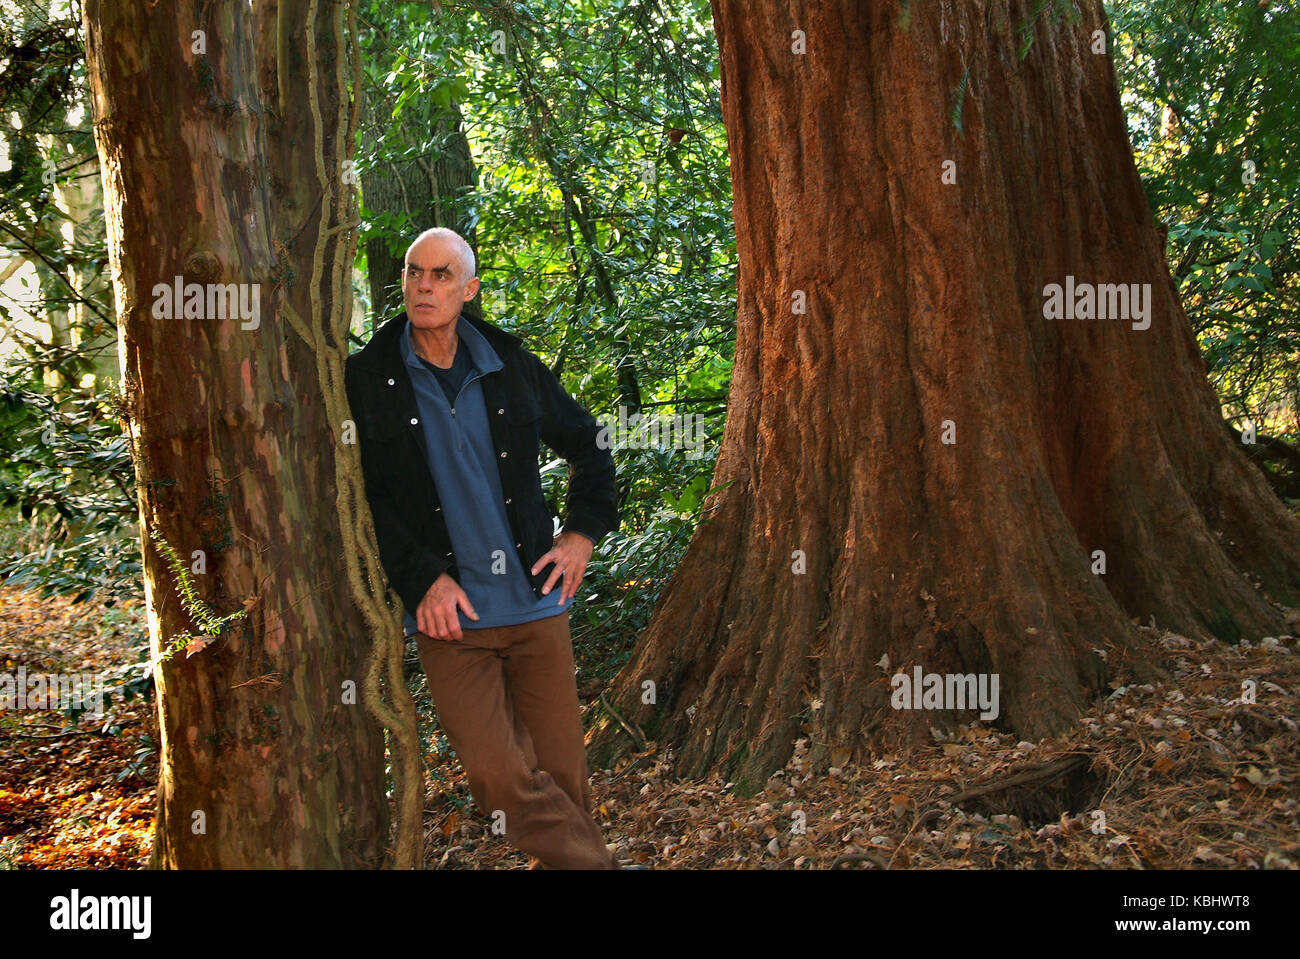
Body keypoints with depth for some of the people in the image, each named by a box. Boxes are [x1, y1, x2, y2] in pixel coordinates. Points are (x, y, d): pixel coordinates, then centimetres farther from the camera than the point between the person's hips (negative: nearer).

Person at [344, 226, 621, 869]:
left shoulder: (512, 367, 7)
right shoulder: (366, 379, 0)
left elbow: (587, 446, 20)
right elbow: (360, 496, -2)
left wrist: (584, 532, 9)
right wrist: (421, 577, -10)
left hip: (535, 601, 2)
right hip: (447, 612, -2)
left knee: (561, 772, 4)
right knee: (498, 775, -10)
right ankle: (593, 862, 7)